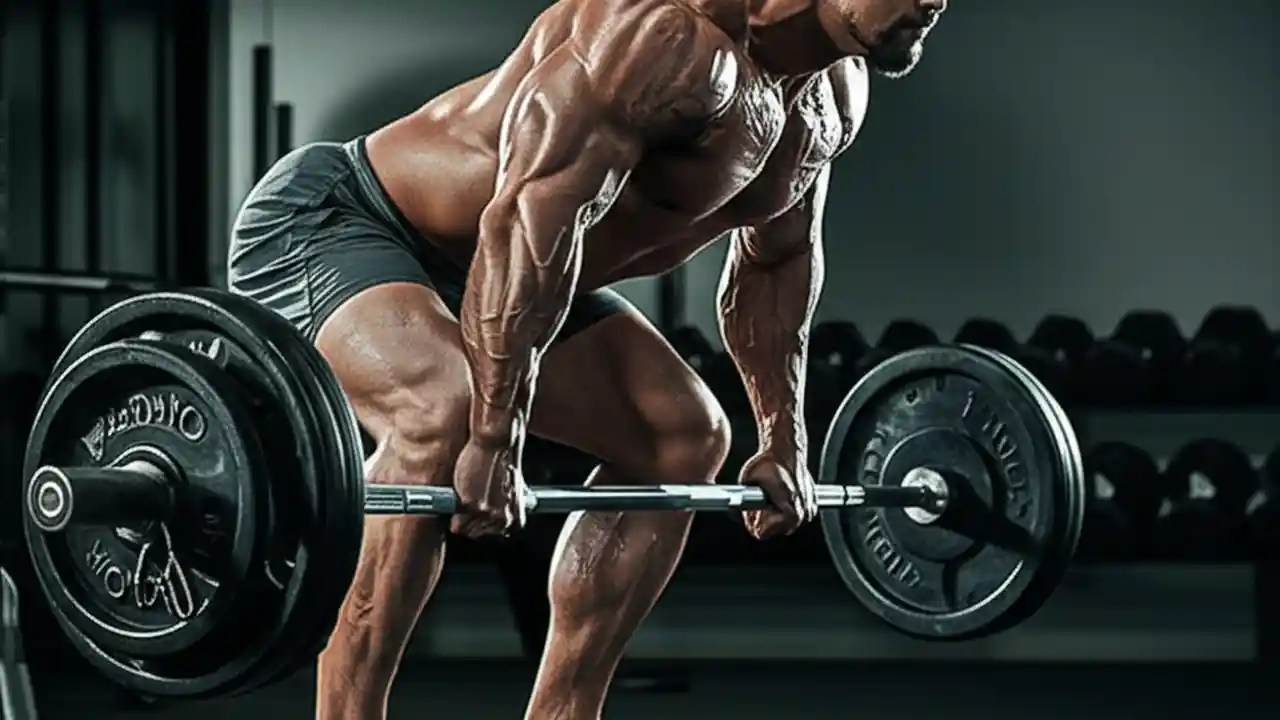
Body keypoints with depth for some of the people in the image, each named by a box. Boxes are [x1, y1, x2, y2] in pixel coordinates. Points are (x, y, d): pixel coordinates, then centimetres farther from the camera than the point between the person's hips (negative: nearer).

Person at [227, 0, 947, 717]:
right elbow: (528, 221, -38)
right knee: (444, 415, -37)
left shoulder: (835, 93, -1)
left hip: (475, 266, 10)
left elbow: (775, 261, 13)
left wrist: (785, 444, 12)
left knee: (684, 437, 11)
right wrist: (494, 440, -39)